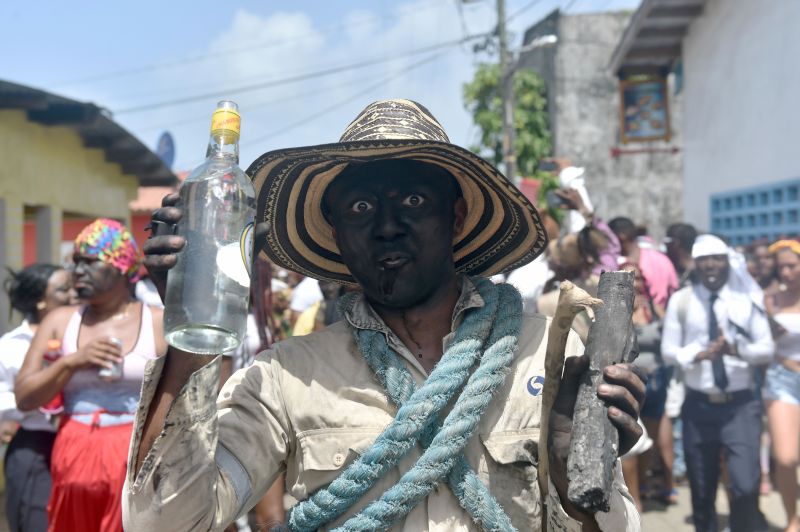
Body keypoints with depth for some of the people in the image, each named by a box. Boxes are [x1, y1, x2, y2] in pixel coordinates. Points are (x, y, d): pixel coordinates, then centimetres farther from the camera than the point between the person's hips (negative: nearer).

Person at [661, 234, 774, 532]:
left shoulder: (747, 299, 0)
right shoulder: (681, 300, 1)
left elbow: (767, 350, -2)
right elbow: (668, 350, 0)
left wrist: (736, 349, -22)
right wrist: (697, 354, -20)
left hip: (740, 405, -1)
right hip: (698, 406, 1)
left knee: (745, 485, -14)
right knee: (701, 490, 12)